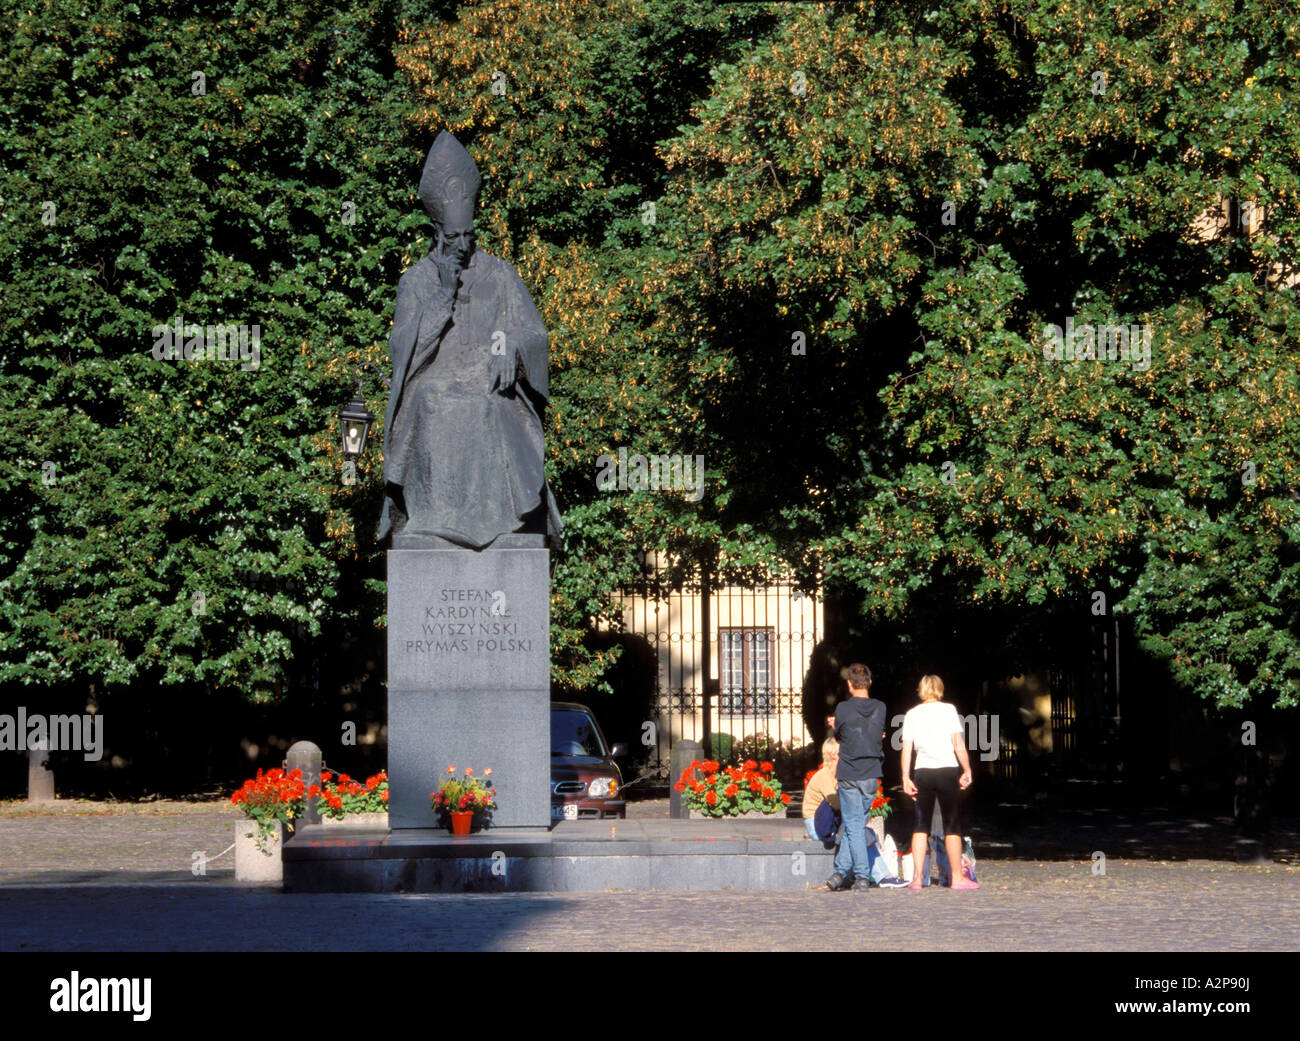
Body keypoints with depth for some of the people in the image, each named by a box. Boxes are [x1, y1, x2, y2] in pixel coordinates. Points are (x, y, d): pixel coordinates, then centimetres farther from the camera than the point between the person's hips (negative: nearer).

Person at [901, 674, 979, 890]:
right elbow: (959, 745, -5)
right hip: (947, 771, -2)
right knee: (952, 824, 3)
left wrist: (906, 777, 1)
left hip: (922, 773, 2)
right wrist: (967, 771, 1)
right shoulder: (948, 710, -1)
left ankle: (917, 877, -1)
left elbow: (906, 748, 1)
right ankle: (957, 877, 4)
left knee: (920, 823, 6)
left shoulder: (912, 714, 5)